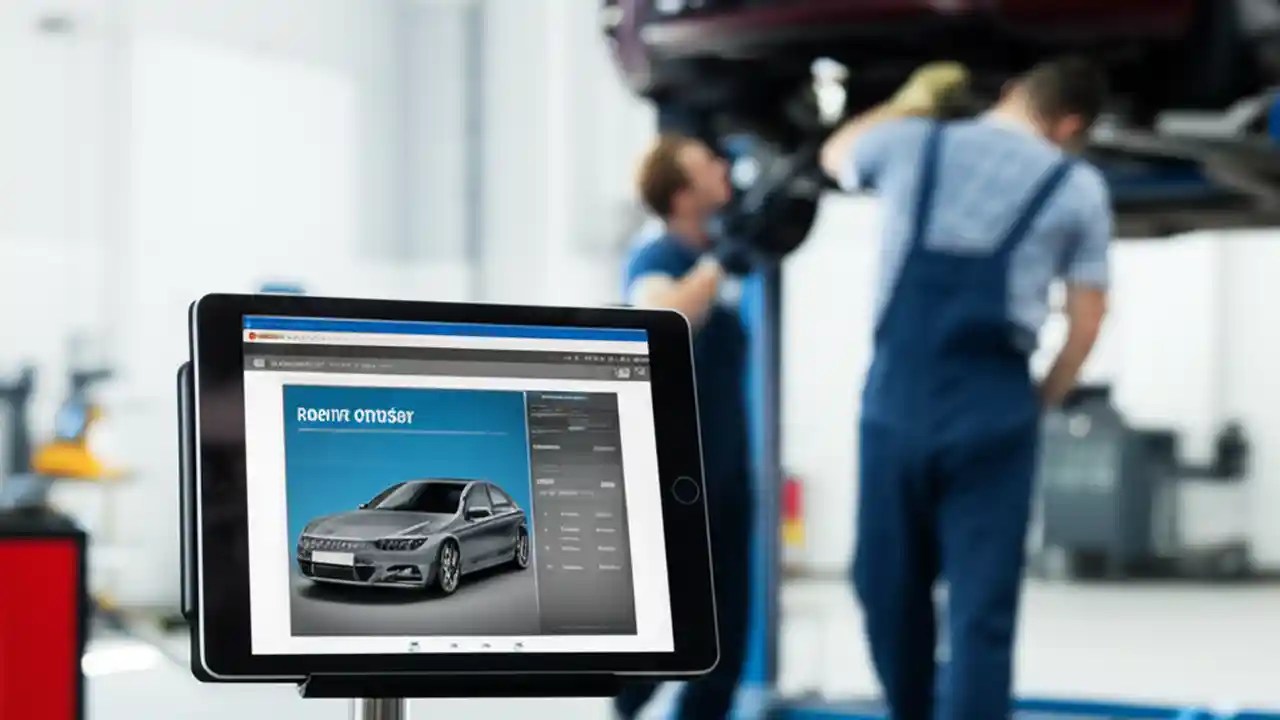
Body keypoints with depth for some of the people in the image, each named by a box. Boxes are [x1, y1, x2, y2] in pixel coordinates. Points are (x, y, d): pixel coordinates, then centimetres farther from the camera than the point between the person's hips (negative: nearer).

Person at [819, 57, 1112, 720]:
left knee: (891, 591, 18)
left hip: (895, 402, 2)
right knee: (981, 609, -2)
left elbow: (837, 154, 30)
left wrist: (911, 100, 39)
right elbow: (1086, 322, 5)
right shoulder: (1078, 186, 3)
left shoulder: (911, 144, 7)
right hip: (993, 409, -2)